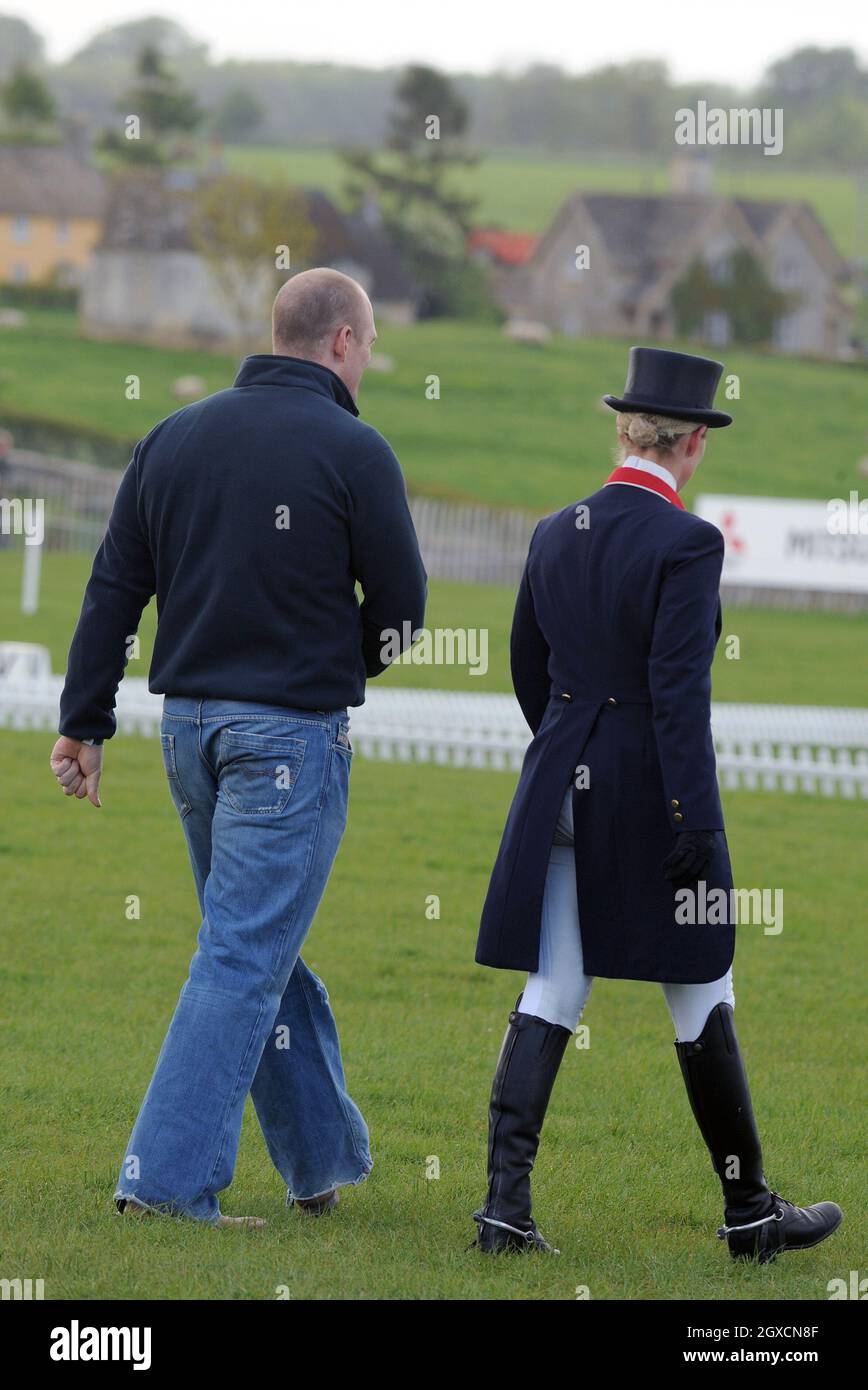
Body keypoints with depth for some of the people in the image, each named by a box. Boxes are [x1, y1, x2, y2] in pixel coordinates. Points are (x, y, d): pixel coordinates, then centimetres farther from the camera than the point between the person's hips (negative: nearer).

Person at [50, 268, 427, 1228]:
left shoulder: (174, 438, 7)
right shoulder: (352, 452, -10)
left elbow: (113, 591, 6)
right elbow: (400, 603, -6)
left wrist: (84, 722, 9)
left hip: (189, 725, 6)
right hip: (292, 733, -6)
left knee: (260, 943, 17)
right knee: (245, 953, -4)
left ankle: (323, 1158, 26)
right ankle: (167, 1178, -9)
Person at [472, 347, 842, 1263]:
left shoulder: (555, 534, 6)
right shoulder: (685, 544, -14)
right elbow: (680, 693, -20)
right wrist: (696, 829, -19)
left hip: (561, 792, 6)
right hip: (651, 798, -6)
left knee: (550, 997, 5)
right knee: (700, 999, 7)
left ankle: (507, 1202, -6)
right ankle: (749, 1210, 18)